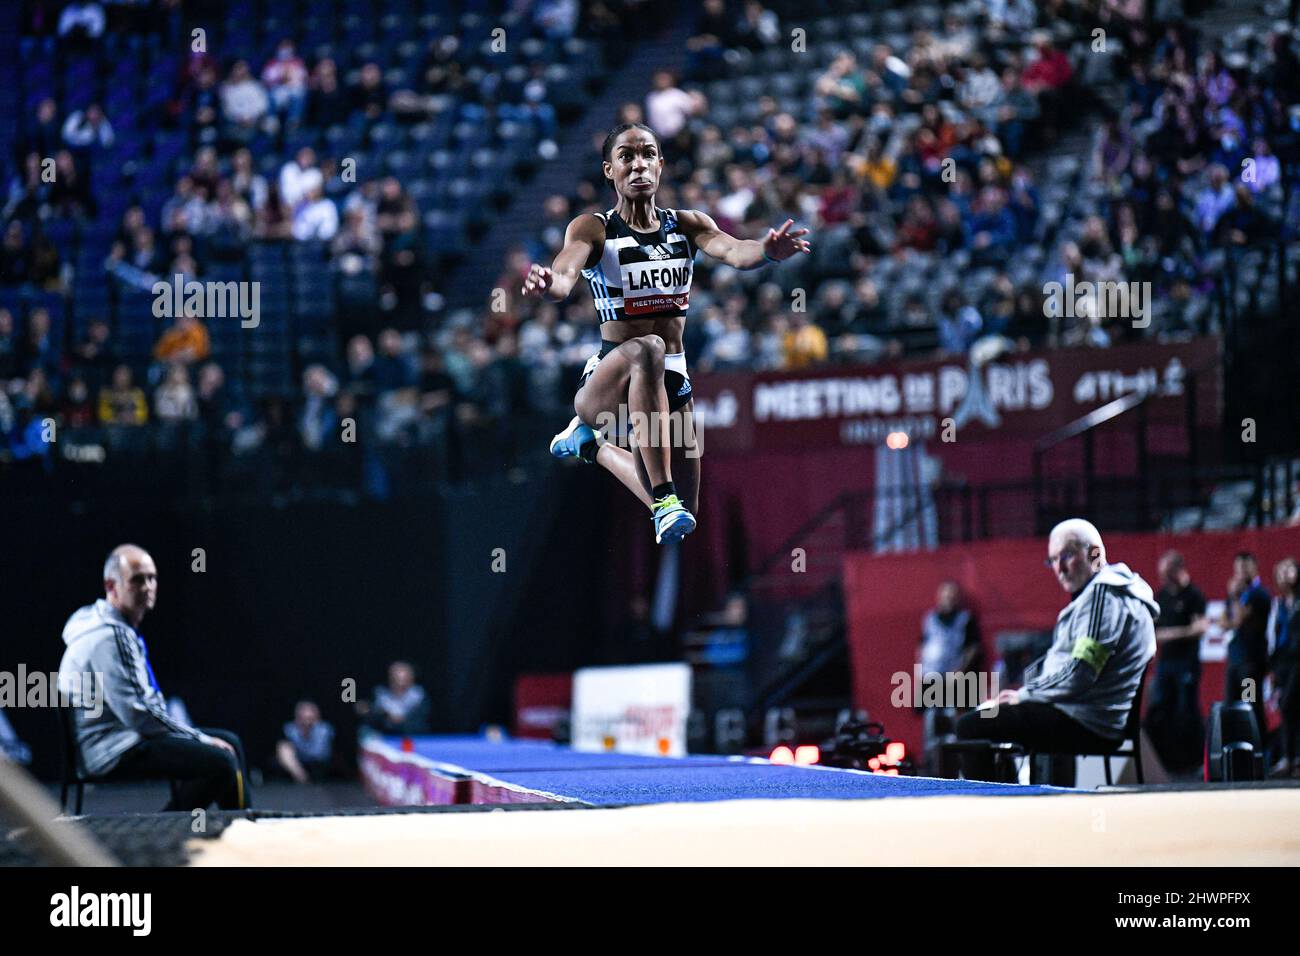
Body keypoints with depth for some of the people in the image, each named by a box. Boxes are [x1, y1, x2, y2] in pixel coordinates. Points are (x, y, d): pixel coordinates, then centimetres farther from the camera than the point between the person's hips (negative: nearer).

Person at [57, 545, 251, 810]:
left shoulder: (125, 632, 16)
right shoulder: (109, 637, -19)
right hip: (115, 752, -11)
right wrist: (201, 739, -15)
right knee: (220, 761, -24)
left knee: (229, 743, 16)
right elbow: (136, 713, -22)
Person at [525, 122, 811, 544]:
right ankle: (665, 501, -41)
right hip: (606, 380, -4)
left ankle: (592, 445, 34)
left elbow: (732, 250, -19)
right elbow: (566, 274, -27)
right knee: (647, 350, -40)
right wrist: (548, 284, -53)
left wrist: (766, 252, -43)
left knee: (681, 516, 9)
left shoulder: (687, 225, 2)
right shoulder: (593, 229, -7)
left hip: (672, 381, 5)